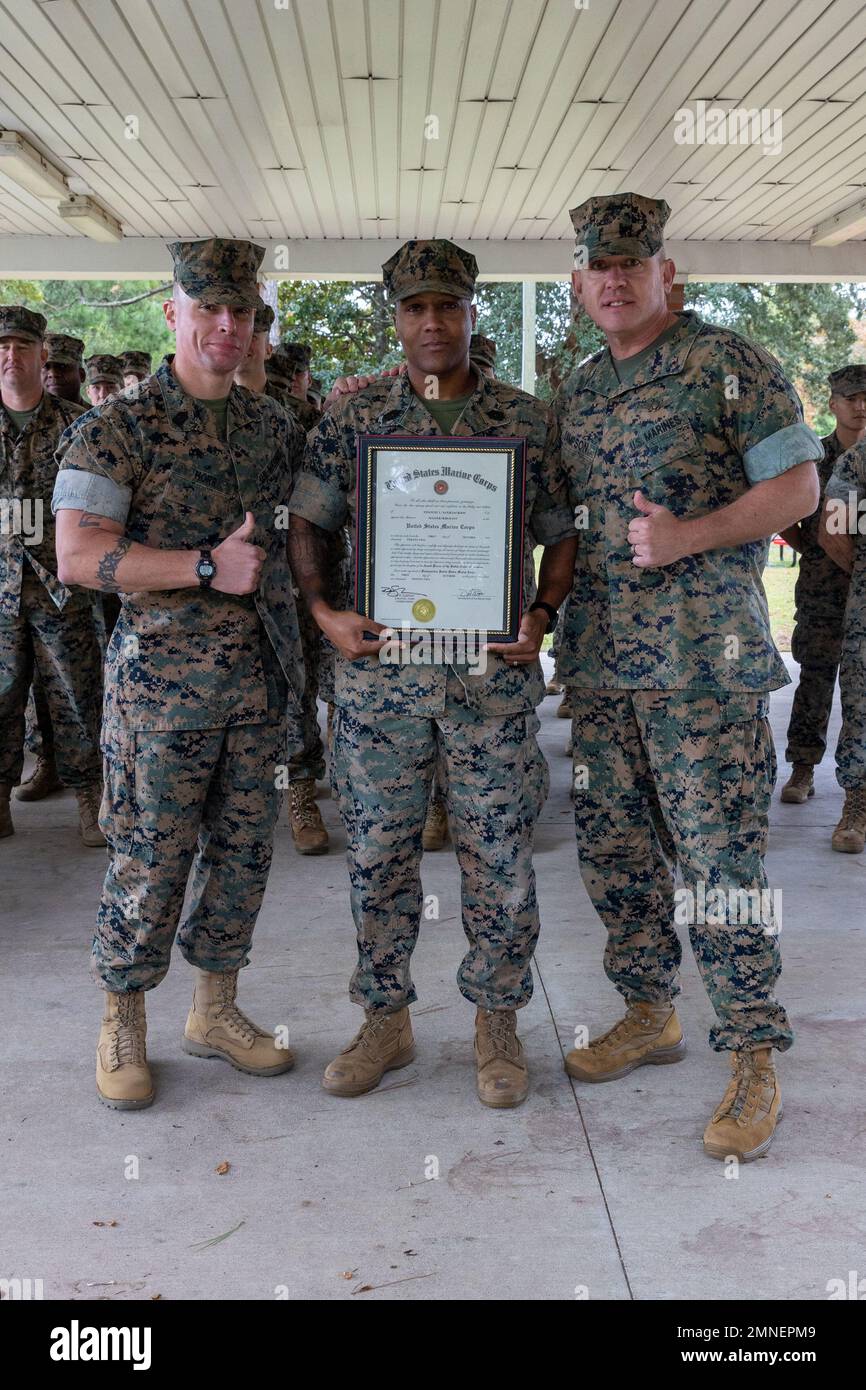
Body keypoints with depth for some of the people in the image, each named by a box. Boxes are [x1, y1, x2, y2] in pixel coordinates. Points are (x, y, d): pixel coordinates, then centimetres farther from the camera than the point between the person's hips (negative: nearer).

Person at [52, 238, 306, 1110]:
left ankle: (214, 1011, 28)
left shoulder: (272, 426, 11)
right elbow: (78, 555, -15)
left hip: (261, 678, 6)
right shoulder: (117, 428, -6)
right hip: (161, 680, -5)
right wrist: (208, 565, -21)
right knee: (150, 860, 2)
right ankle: (122, 1027, 21)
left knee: (242, 850, 12)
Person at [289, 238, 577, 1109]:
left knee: (498, 855, 5)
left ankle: (497, 1023, 24)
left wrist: (540, 618, -6)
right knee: (378, 851, 8)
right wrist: (323, 610, -9)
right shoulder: (351, 417, 6)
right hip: (378, 667, 1)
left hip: (494, 674, 0)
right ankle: (386, 1021, 25)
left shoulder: (527, 419, 6)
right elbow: (307, 523, 7)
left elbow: (561, 533, 9)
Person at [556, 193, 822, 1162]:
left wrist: (689, 537, -17)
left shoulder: (727, 364, -2)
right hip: (597, 658, 7)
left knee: (719, 860, -5)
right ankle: (649, 1016, 30)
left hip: (703, 656, -6)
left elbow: (797, 485, -6)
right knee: (612, 850, 12)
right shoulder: (575, 392, 17)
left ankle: (752, 1060, 9)